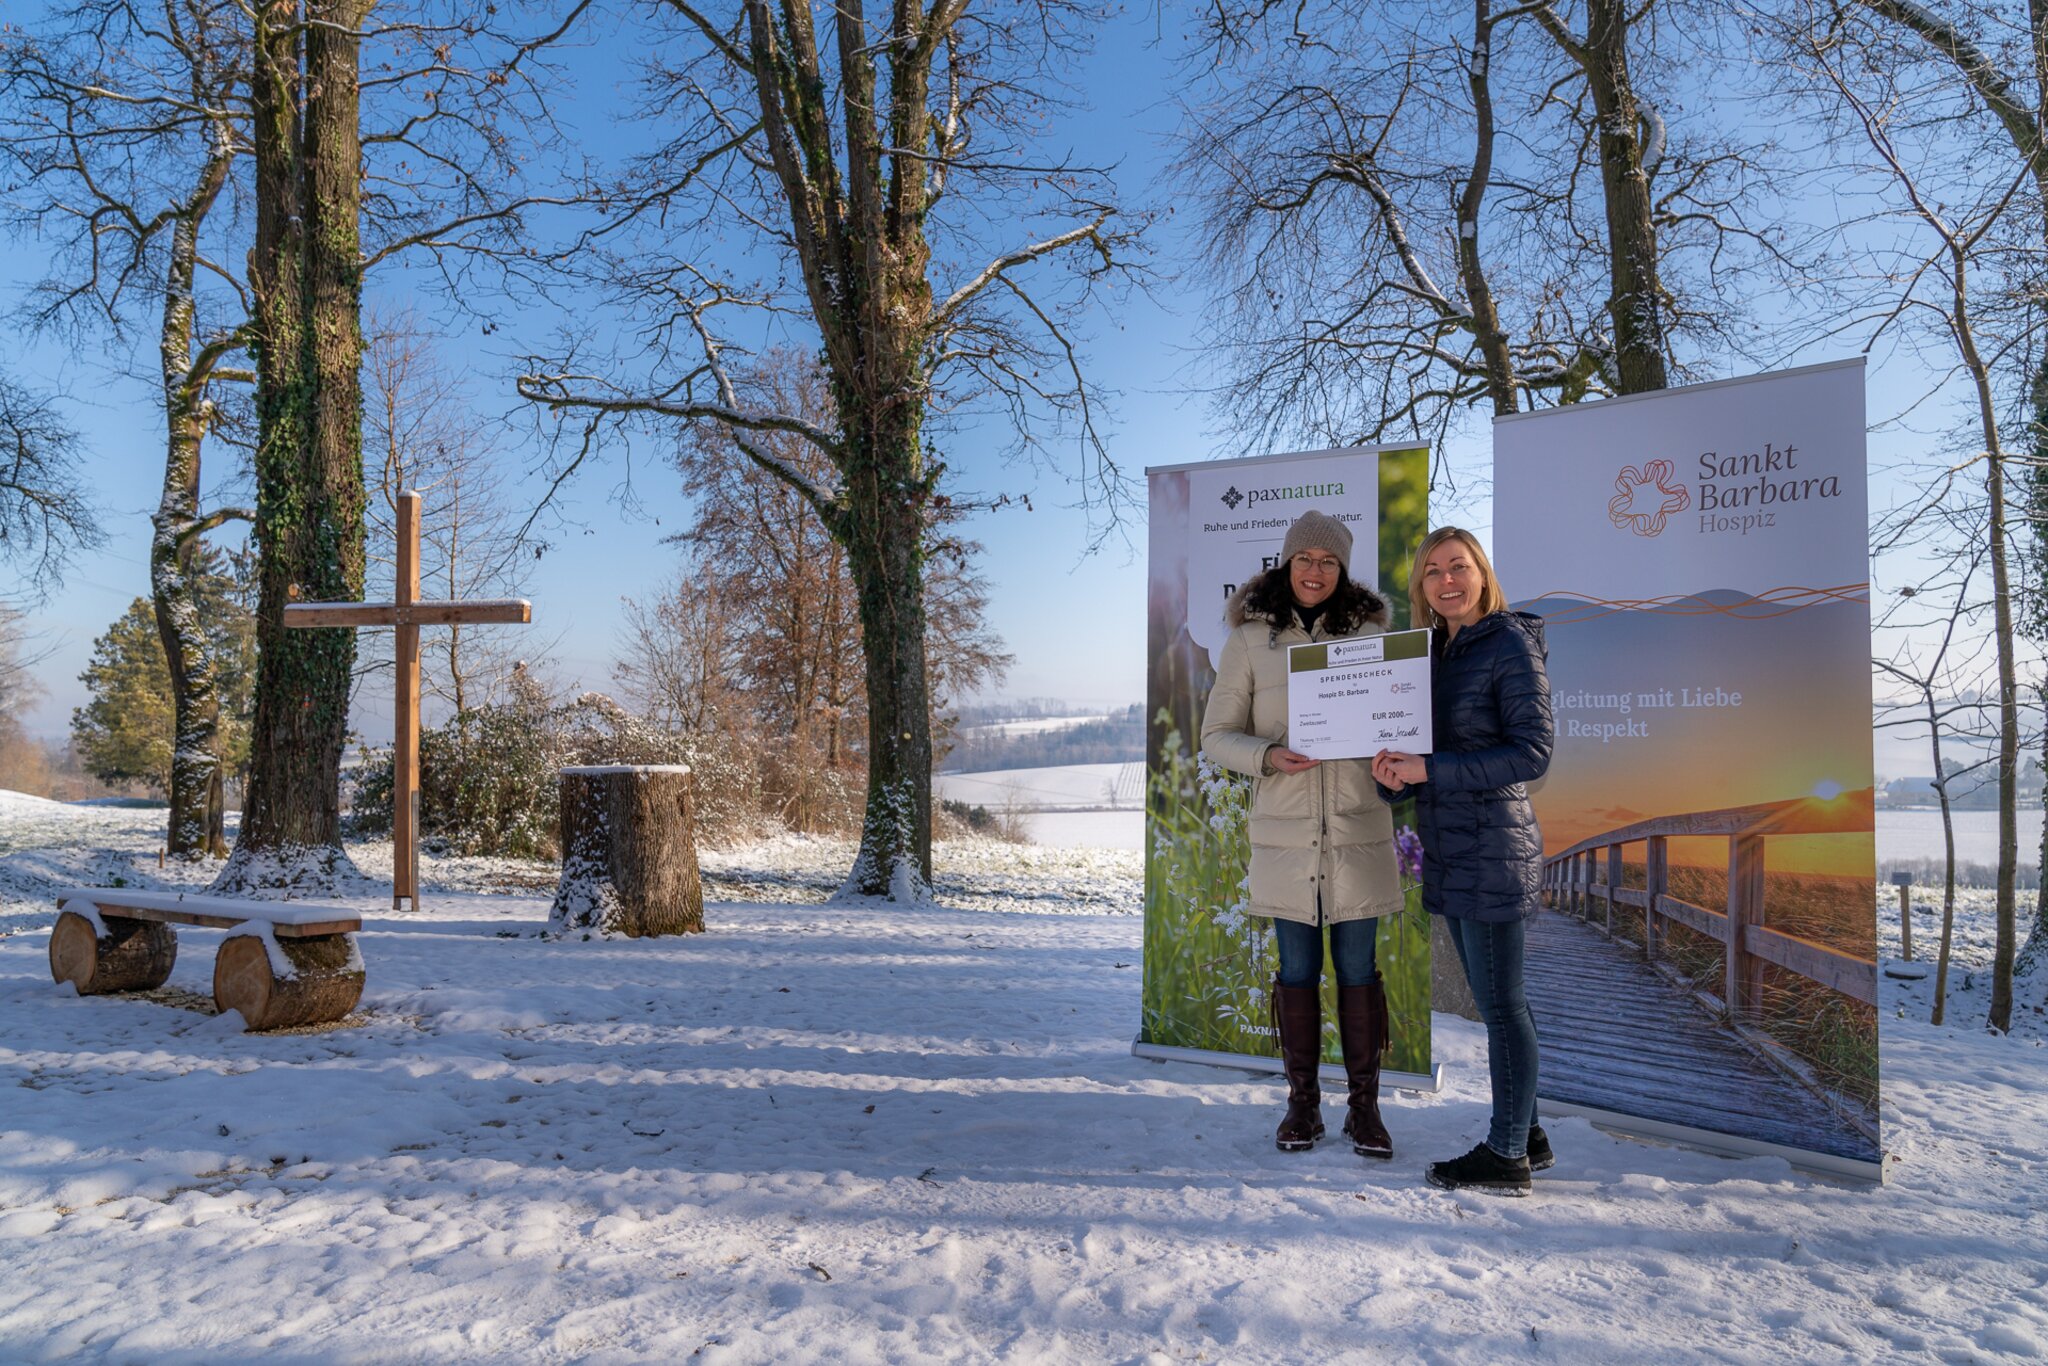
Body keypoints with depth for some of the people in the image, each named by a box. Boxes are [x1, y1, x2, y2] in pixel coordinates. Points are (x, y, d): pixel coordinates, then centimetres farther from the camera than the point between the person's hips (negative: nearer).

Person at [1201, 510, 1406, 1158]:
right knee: (1298, 970, 8)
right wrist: (1268, 757, -16)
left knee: (1358, 969, 6)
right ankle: (1302, 1103, 21)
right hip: (1284, 831, 0)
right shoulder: (1250, 638, 3)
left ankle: (1364, 1106, 19)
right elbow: (1217, 734, 3)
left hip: (1357, 830, 1)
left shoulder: (1367, 631, 5)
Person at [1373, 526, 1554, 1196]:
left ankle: (1507, 1154, 10)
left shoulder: (1511, 645, -10)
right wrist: (1394, 774, -3)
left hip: (1492, 846, -8)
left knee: (1500, 1002, -1)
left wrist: (1431, 769, -22)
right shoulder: (1434, 651, 13)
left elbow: (1532, 752, -17)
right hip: (1448, 850, 8)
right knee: (1497, 997, 15)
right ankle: (1527, 1134, 27)